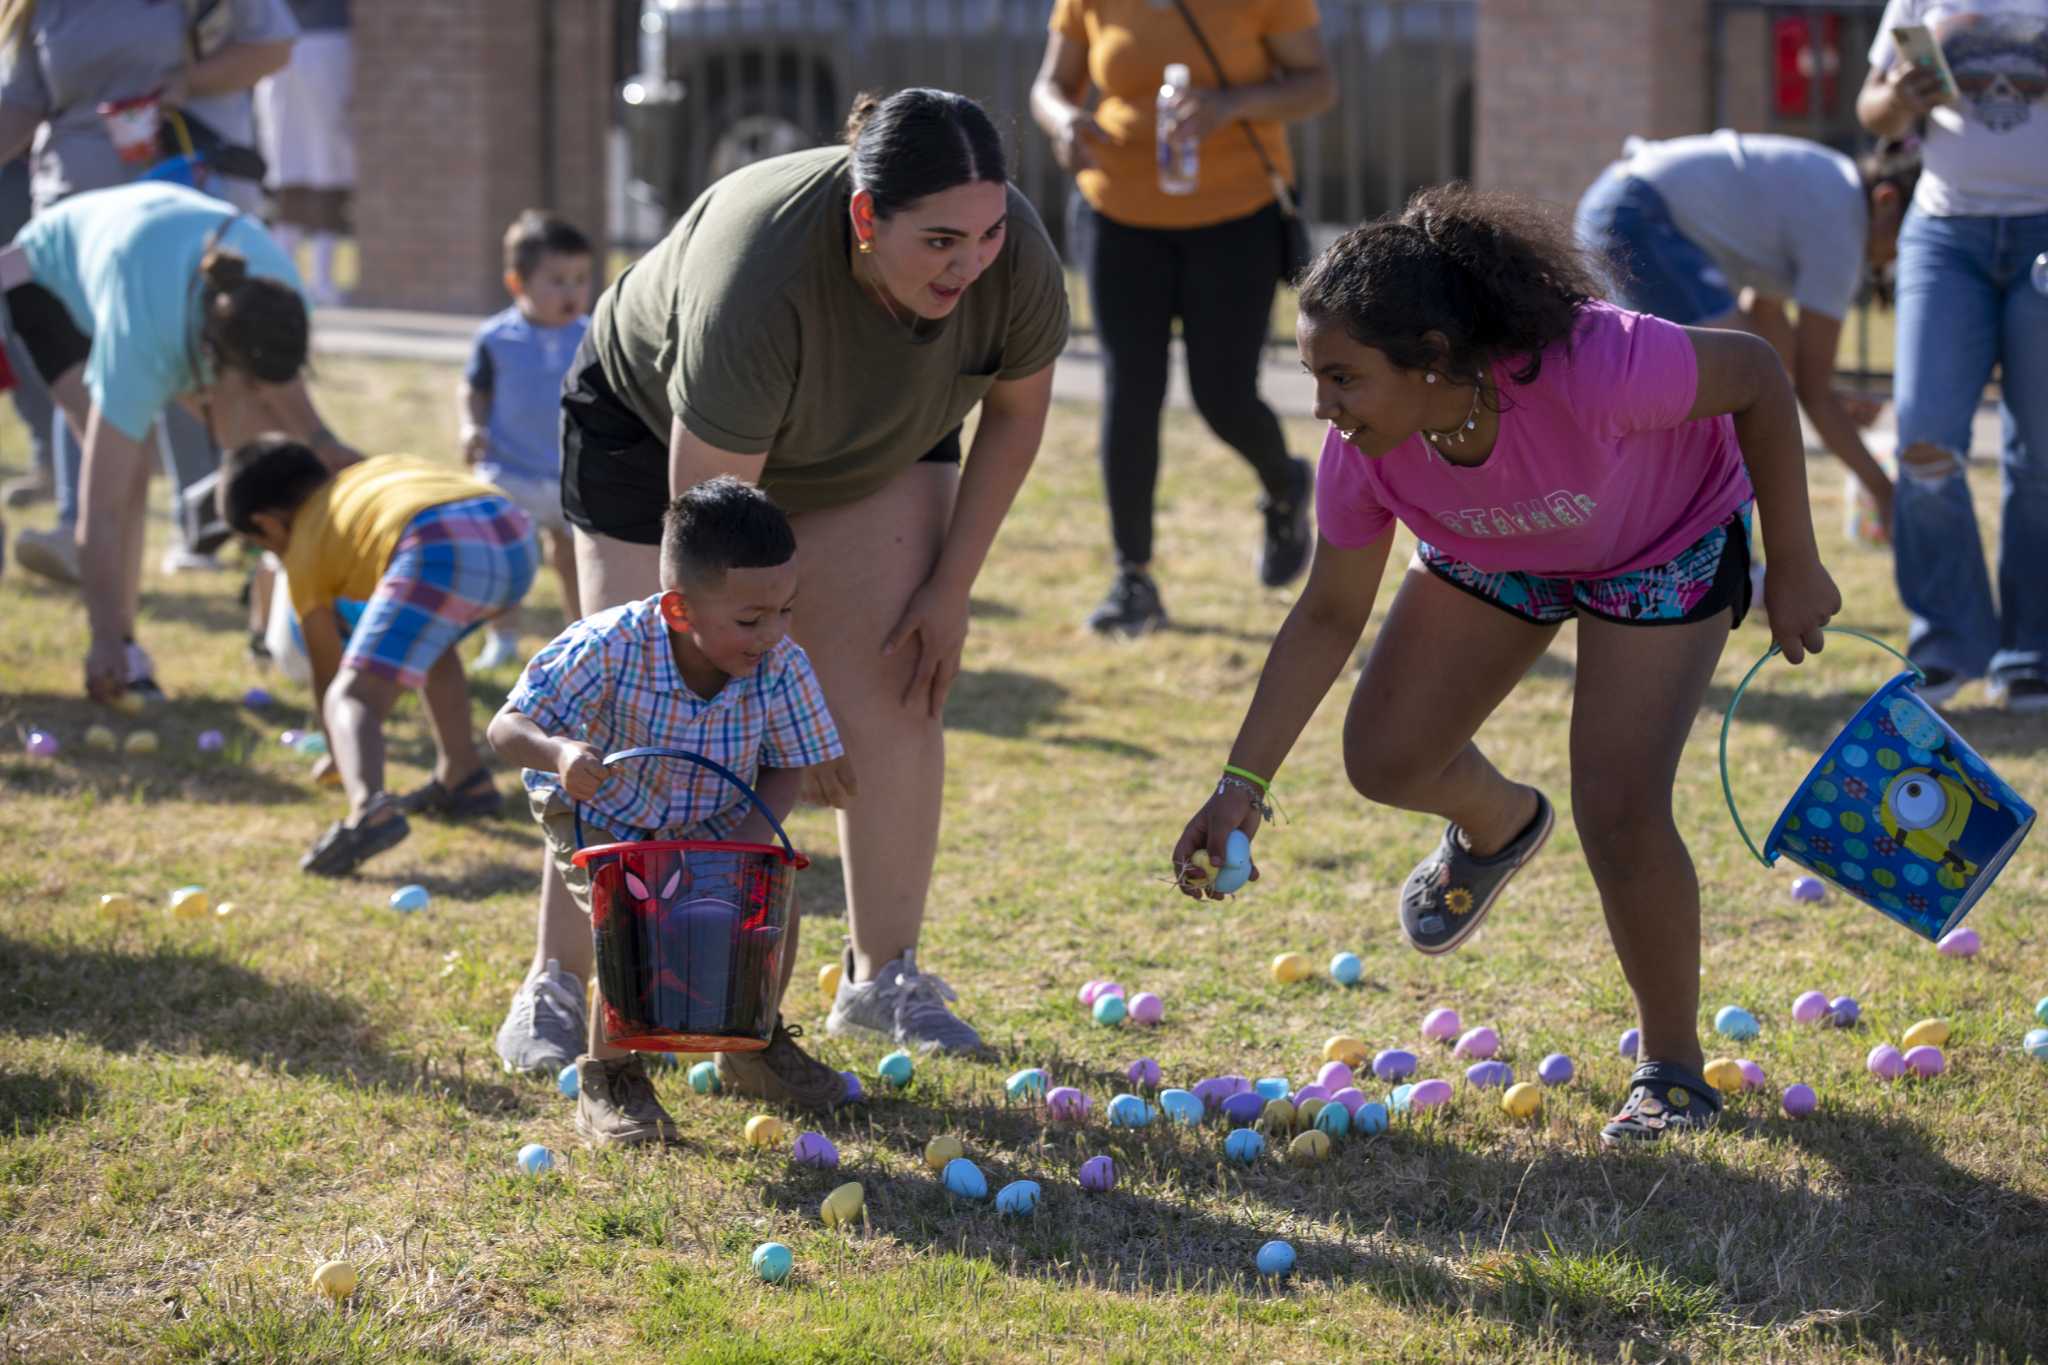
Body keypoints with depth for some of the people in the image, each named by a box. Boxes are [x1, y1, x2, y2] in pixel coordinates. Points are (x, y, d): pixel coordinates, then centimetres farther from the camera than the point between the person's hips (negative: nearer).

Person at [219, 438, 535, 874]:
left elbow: (327, 671, 29)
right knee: (430, 639, 36)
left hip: (439, 549, -7)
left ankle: (369, 803, -39)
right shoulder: (375, 470, 40)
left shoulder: (304, 548, 24)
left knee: (351, 697, -10)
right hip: (515, 536, 7)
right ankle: (463, 774, 33)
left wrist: (340, 761, 43)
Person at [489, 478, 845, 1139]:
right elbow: (507, 726, -27)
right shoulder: (609, 650, -34)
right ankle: (607, 1078, -4)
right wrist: (559, 752, -50)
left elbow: (786, 769, -11)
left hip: (710, 824, 4)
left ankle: (754, 1047, 19)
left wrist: (747, 847, -28)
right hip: (598, 816, -4)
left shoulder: (782, 669, -25)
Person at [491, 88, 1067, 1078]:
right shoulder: (757, 282, -43)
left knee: (896, 690, -8)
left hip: (878, 434, 4)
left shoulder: (1015, 257, -30)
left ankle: (883, 975, 1)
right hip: (655, 426, -4)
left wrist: (951, 588, -9)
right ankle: (557, 982, 3)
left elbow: (1016, 413, -7)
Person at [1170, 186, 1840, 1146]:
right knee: (1385, 761, -2)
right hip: (1492, 553, 5)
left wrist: (1793, 569, -21)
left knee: (1618, 813, -15)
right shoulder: (1365, 450, -28)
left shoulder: (1591, 369, -44)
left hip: (1666, 543, -4)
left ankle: (1672, 1073, 7)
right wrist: (1243, 784, -20)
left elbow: (1756, 373, -27)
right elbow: (1328, 616, -14)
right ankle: (1498, 825, 36)